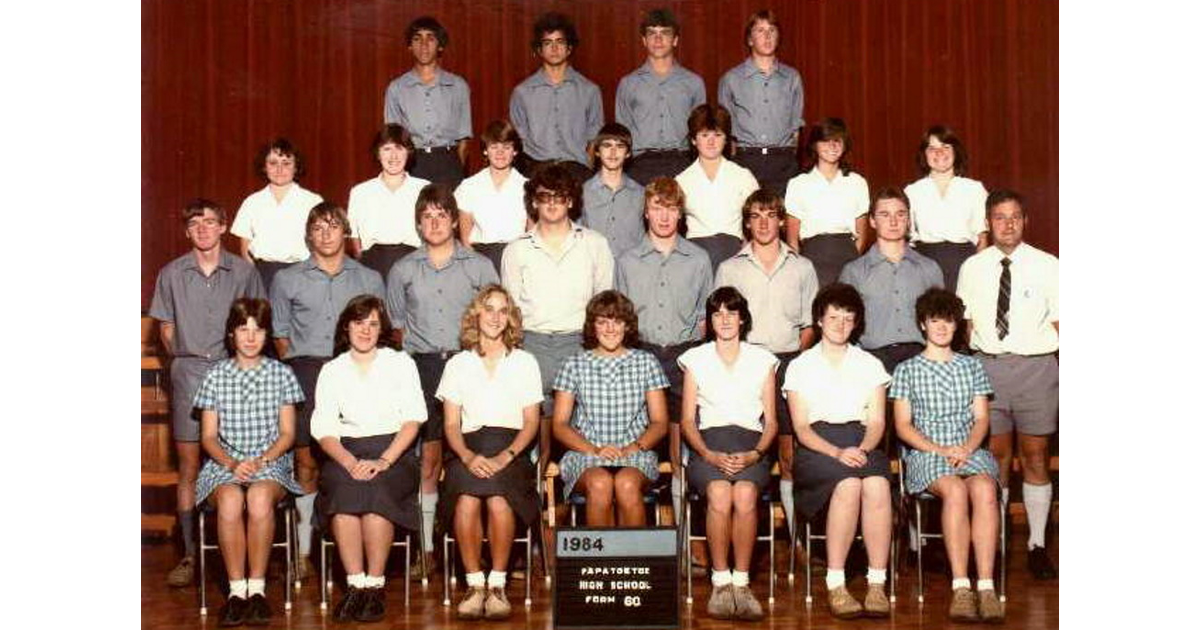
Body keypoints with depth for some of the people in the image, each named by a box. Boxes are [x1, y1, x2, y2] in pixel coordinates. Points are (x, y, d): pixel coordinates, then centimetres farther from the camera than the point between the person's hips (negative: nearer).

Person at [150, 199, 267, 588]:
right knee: (189, 466, 2)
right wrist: (181, 361, 5)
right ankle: (189, 554, 7)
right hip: (188, 374, 1)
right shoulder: (172, 274, 6)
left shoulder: (243, 272, 4)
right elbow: (166, 329, 12)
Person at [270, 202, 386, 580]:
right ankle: (304, 550, 1)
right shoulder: (287, 280, 13)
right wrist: (298, 370, 5)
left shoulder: (369, 280, 15)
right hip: (306, 371, 0)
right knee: (306, 461, -4)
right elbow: (281, 333, 15)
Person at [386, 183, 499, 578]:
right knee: (429, 456, -1)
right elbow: (398, 325, 20)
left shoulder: (479, 267, 10)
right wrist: (414, 359, 10)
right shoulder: (403, 271, 15)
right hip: (423, 366, 1)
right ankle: (427, 548, 3)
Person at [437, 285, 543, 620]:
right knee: (466, 501, -33)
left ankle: (497, 584, -20)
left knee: (498, 500, -34)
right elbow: (451, 425, 10)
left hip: (512, 450, -1)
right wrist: (467, 456, -12)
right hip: (469, 450, 1)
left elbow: (531, 422, 8)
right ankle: (474, 584, -20)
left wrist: (505, 456, -11)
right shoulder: (458, 364, 17)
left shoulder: (524, 362, 16)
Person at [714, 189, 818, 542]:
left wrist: (795, 362, 2)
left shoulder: (802, 268, 14)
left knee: (791, 454, -1)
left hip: (789, 361, 1)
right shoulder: (730, 268, 12)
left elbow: (809, 325, 14)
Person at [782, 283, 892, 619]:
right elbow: (801, 427, 3)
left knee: (877, 485, -34)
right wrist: (836, 453, -15)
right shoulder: (800, 367, 13)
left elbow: (876, 421, 10)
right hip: (816, 446, -2)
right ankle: (835, 586, -32)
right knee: (849, 484, -35)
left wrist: (863, 449, -12)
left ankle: (877, 585, -33)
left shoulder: (870, 365, 20)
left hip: (862, 443, 2)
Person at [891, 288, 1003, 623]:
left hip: (970, 451, 2)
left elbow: (981, 419, 12)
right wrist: (939, 449, -10)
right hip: (925, 454, -2)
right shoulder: (907, 370, 13)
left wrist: (967, 448, -9)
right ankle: (961, 588, -38)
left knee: (984, 489, -34)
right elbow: (903, 426, 5)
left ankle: (987, 588, -40)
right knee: (955, 489, -36)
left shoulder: (972, 366, 21)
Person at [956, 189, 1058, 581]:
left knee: (1036, 456, 5)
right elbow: (966, 323, 10)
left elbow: (1060, 324, 3)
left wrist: (1065, 374, -3)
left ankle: (1037, 545, 13)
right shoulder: (973, 268, 7)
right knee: (996, 455, 4)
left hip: (1036, 364, -1)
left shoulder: (1047, 267, 2)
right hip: (987, 366, 1)